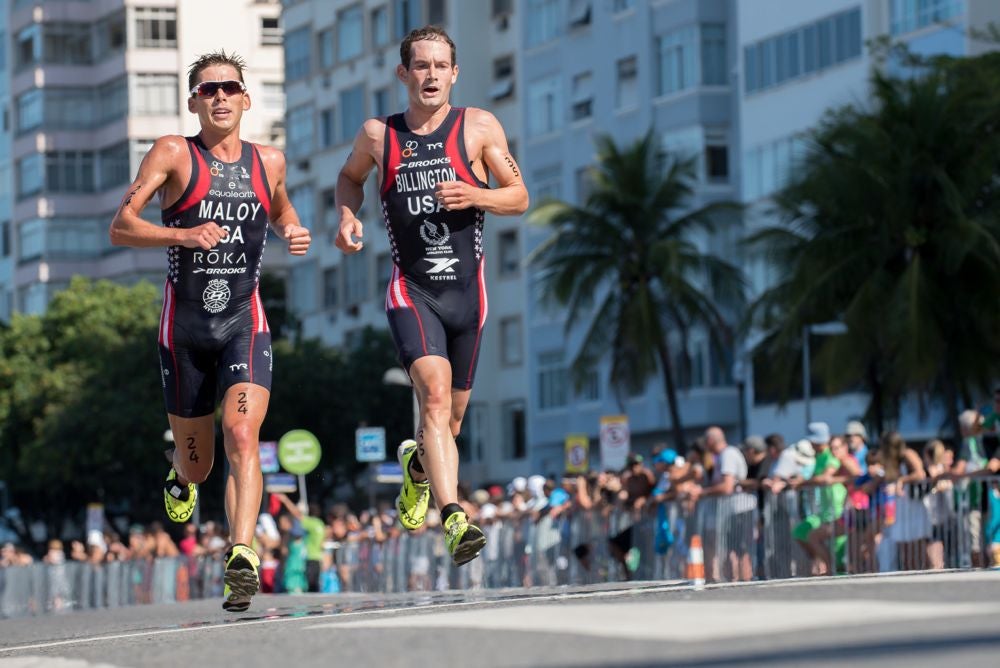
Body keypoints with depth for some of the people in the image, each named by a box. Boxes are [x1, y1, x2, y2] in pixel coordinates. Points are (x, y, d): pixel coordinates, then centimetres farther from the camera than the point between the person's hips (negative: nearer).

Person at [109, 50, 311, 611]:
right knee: (197, 461, 9)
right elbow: (121, 228, -8)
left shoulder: (269, 161, 9)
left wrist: (295, 233, 7)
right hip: (185, 322, -1)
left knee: (242, 436, -22)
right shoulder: (174, 154, -2)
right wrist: (184, 235, -24)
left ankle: (242, 558, -30)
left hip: (244, 320, 1)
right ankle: (181, 479, 47)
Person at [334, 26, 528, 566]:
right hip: (411, 292, -2)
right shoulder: (378, 135, 4)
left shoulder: (478, 127, 1)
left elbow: (520, 198, 3)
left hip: (467, 292, 2)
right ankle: (455, 519, -35)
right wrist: (348, 215, 4)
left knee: (451, 418, 13)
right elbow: (350, 176, 24)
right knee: (435, 395, -24)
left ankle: (417, 466, 48)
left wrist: (474, 196, -17)